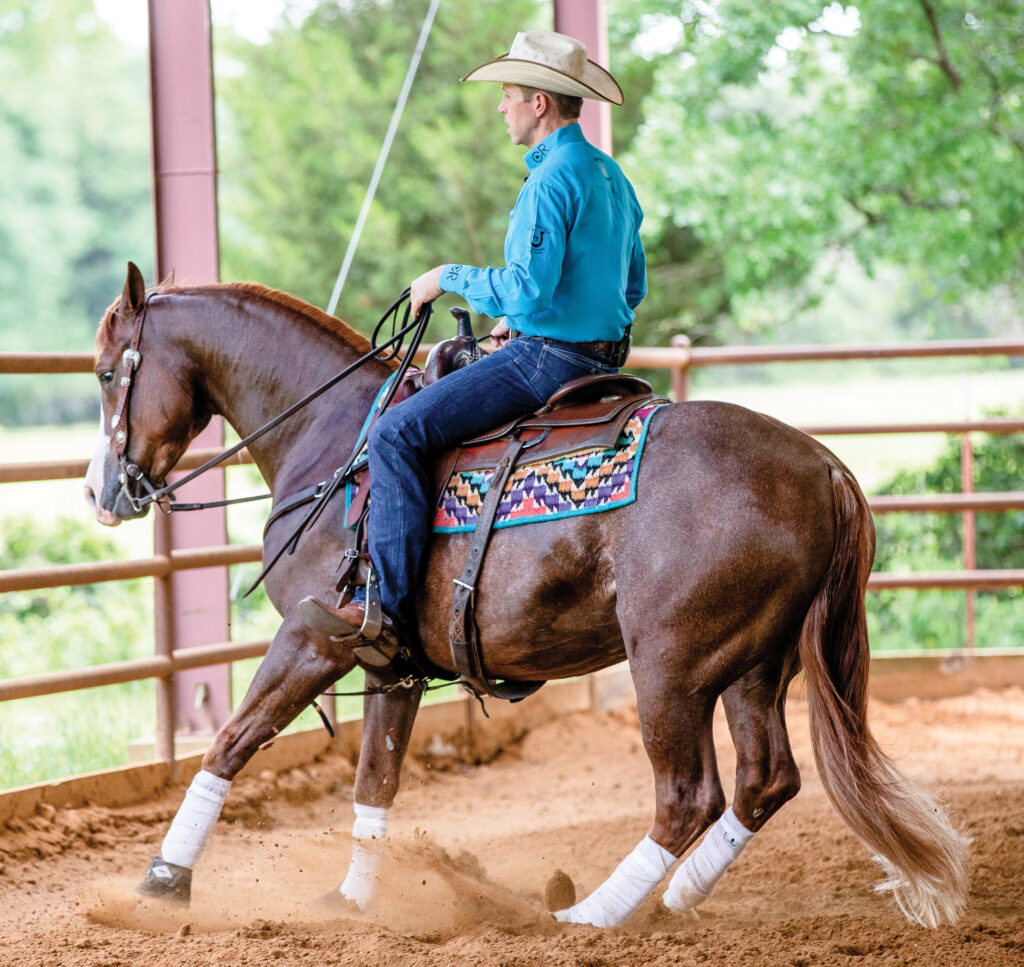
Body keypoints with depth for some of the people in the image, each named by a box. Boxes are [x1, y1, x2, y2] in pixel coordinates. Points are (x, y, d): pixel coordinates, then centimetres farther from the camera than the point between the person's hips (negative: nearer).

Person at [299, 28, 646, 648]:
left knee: (398, 433, -14)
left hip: (546, 359, -11)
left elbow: (528, 291, -26)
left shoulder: (551, 181, -18)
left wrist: (451, 278, -10)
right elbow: (631, 289, 22)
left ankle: (389, 607, -19)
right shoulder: (611, 176, 14)